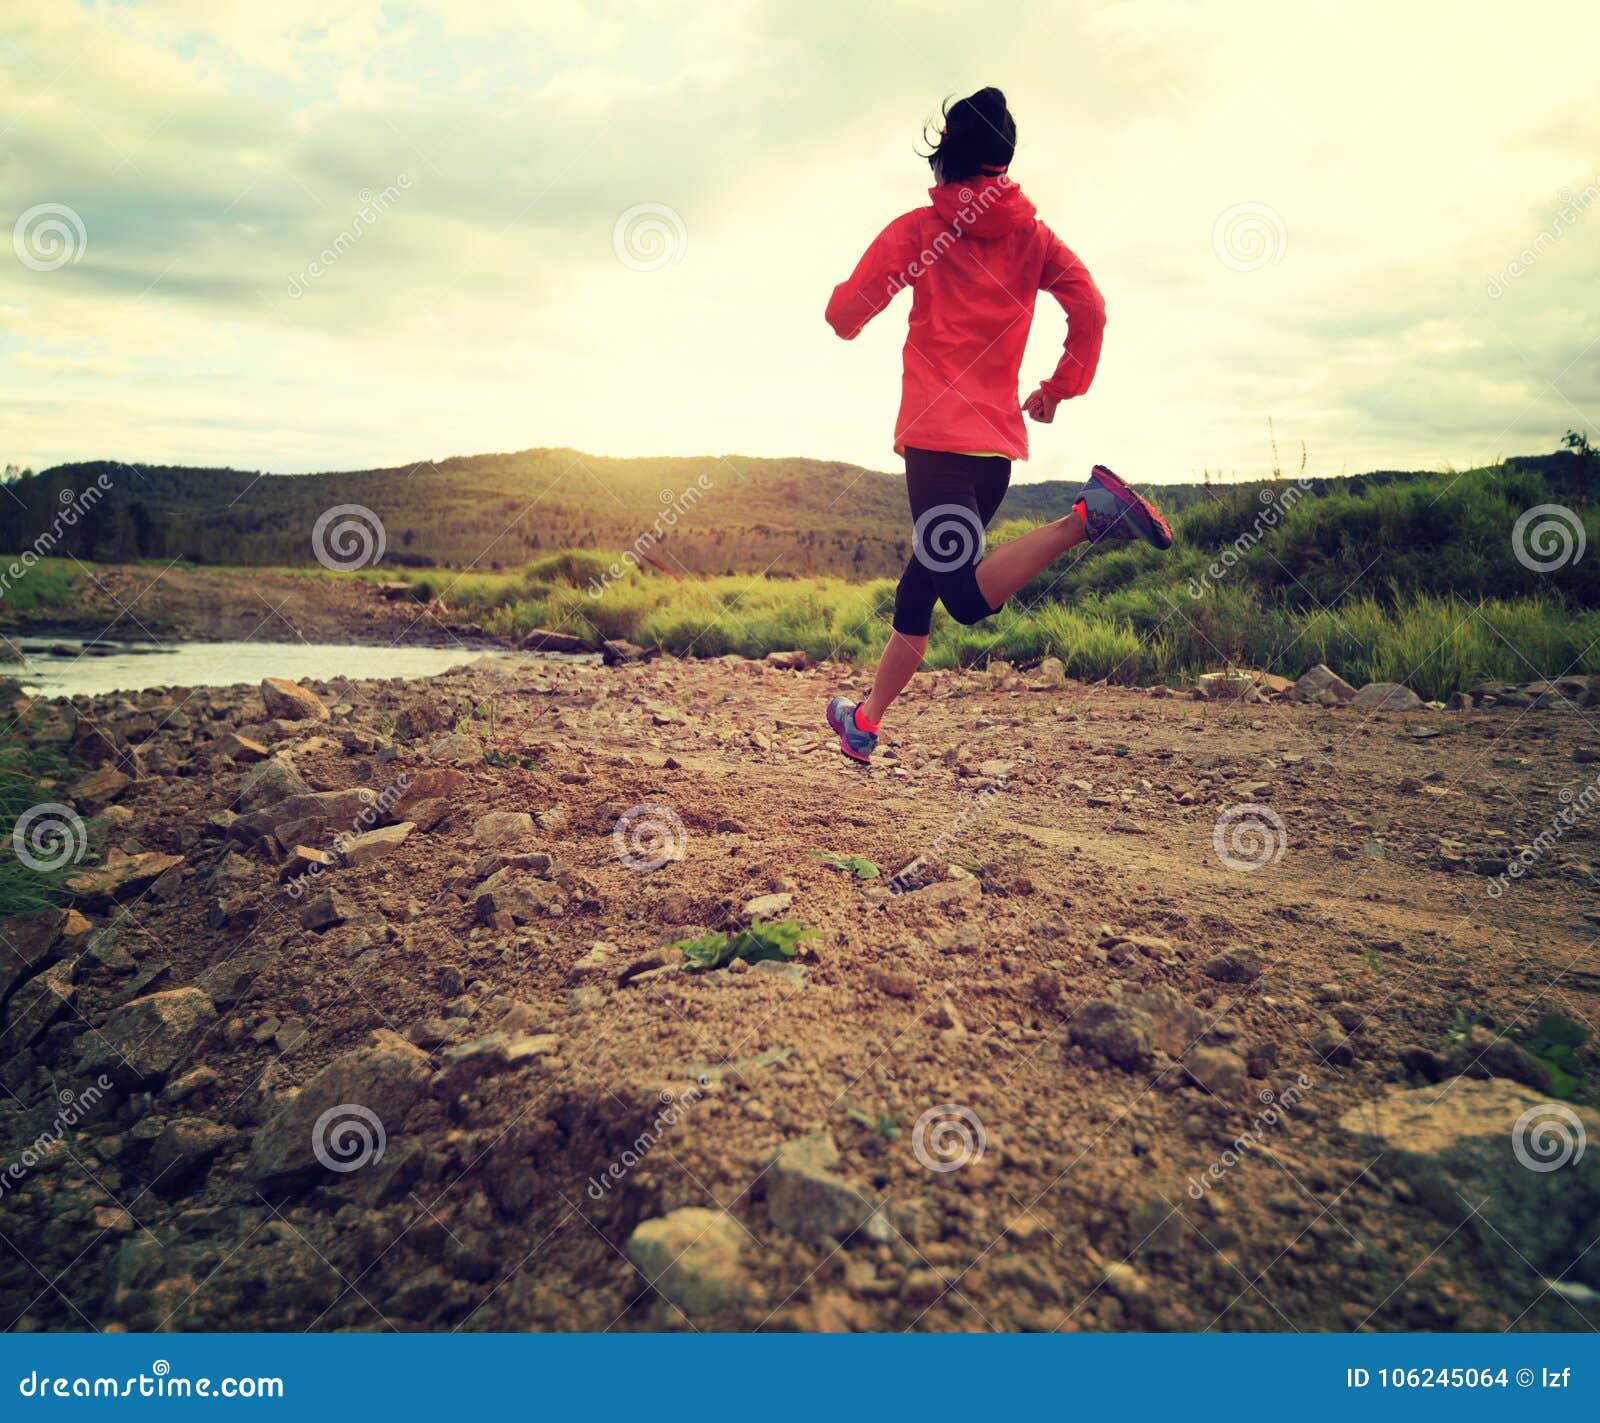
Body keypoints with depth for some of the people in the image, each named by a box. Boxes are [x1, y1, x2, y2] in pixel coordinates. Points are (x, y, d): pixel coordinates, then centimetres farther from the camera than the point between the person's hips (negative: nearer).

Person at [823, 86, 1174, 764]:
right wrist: (1058, 390, 11)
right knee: (921, 586, 14)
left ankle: (1085, 517, -33)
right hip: (1000, 439, 6)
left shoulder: (918, 229, 1)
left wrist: (846, 315, 22)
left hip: (937, 434, -5)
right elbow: (1089, 310, 0)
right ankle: (867, 720, 23)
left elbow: (846, 313, -2)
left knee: (970, 596, -16)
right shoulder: (1032, 236, 11)